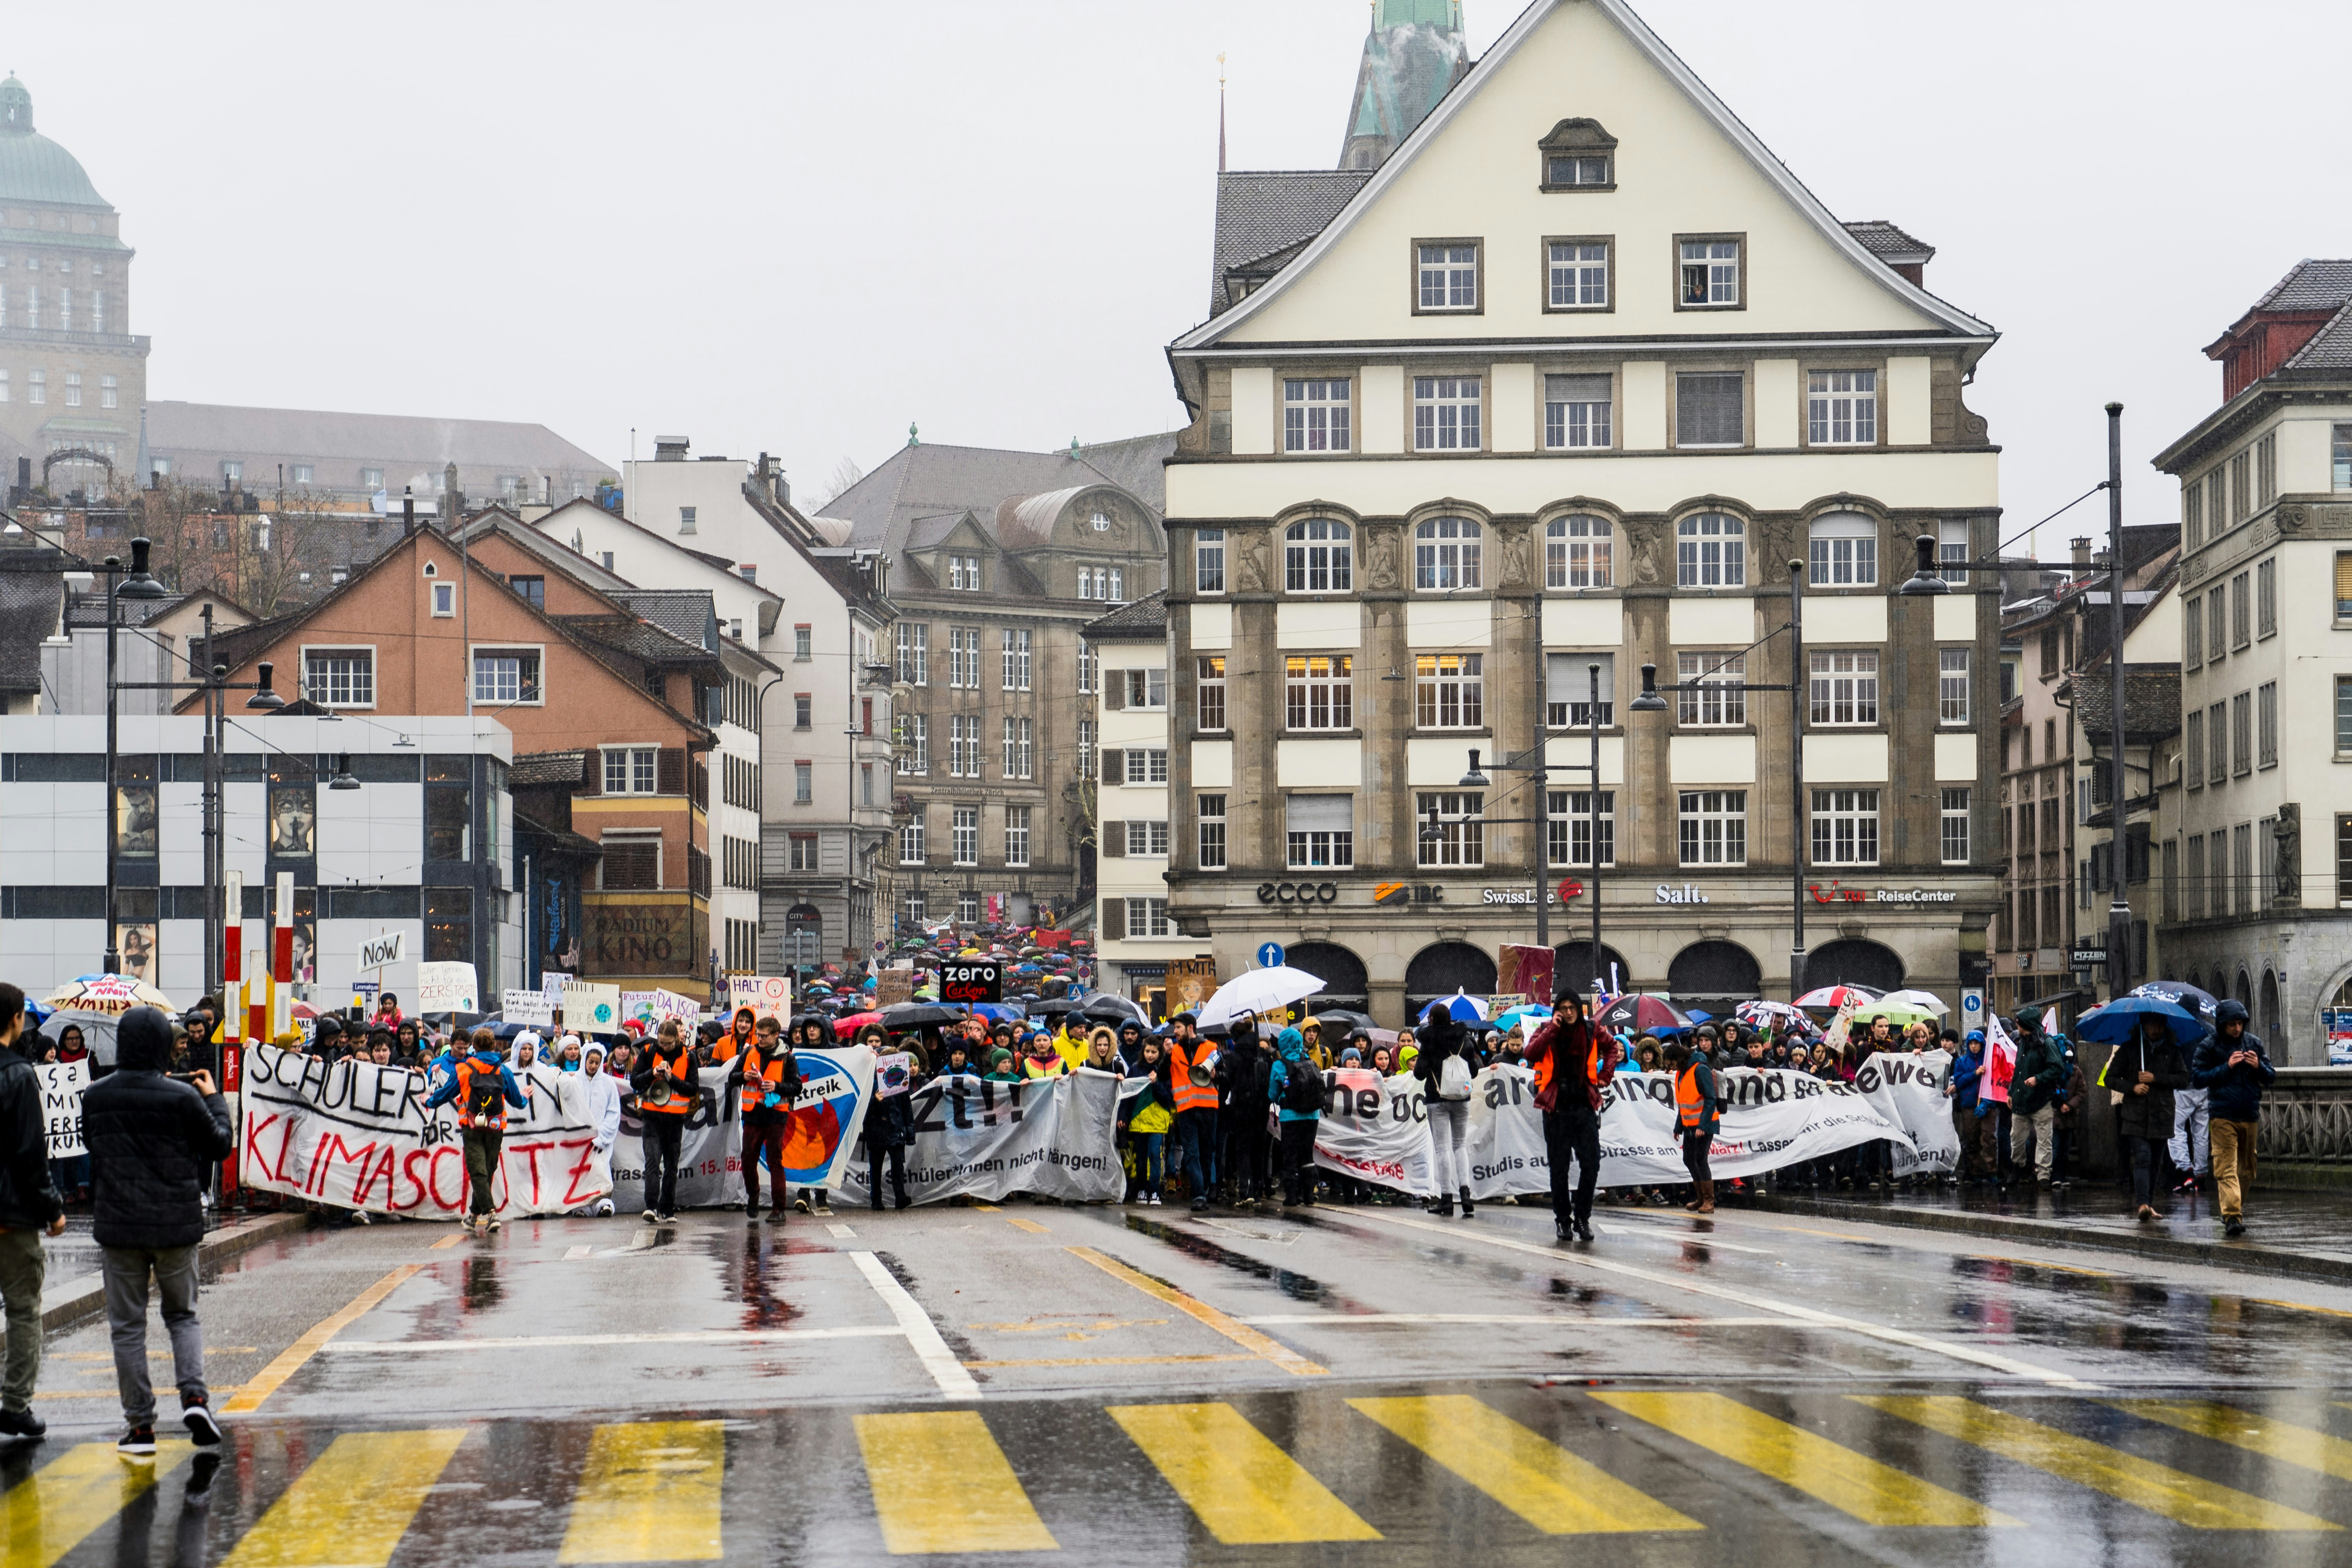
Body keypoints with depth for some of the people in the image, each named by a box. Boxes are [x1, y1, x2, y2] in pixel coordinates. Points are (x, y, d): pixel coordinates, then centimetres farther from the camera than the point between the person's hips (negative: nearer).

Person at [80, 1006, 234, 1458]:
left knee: (127, 1326, 8)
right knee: (183, 1315, 17)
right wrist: (214, 1099, 15)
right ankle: (195, 1395, -4)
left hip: (117, 1227, 1)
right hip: (176, 1227, -1)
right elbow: (220, 1145, 0)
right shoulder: (181, 1098, -13)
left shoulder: (96, 1097, -3)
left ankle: (139, 1424, 8)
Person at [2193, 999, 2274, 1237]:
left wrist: (2259, 1067, -9)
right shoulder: (2209, 1047, 0)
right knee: (2226, 1167, -13)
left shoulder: (2254, 1043, 10)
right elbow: (2197, 1078, -6)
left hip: (2250, 1116, 4)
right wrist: (2227, 1067, -15)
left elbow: (2271, 1077, 14)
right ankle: (2232, 1216, -21)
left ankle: (2237, 1208, 27)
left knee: (2247, 1168, 11)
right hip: (2223, 1116, -4)